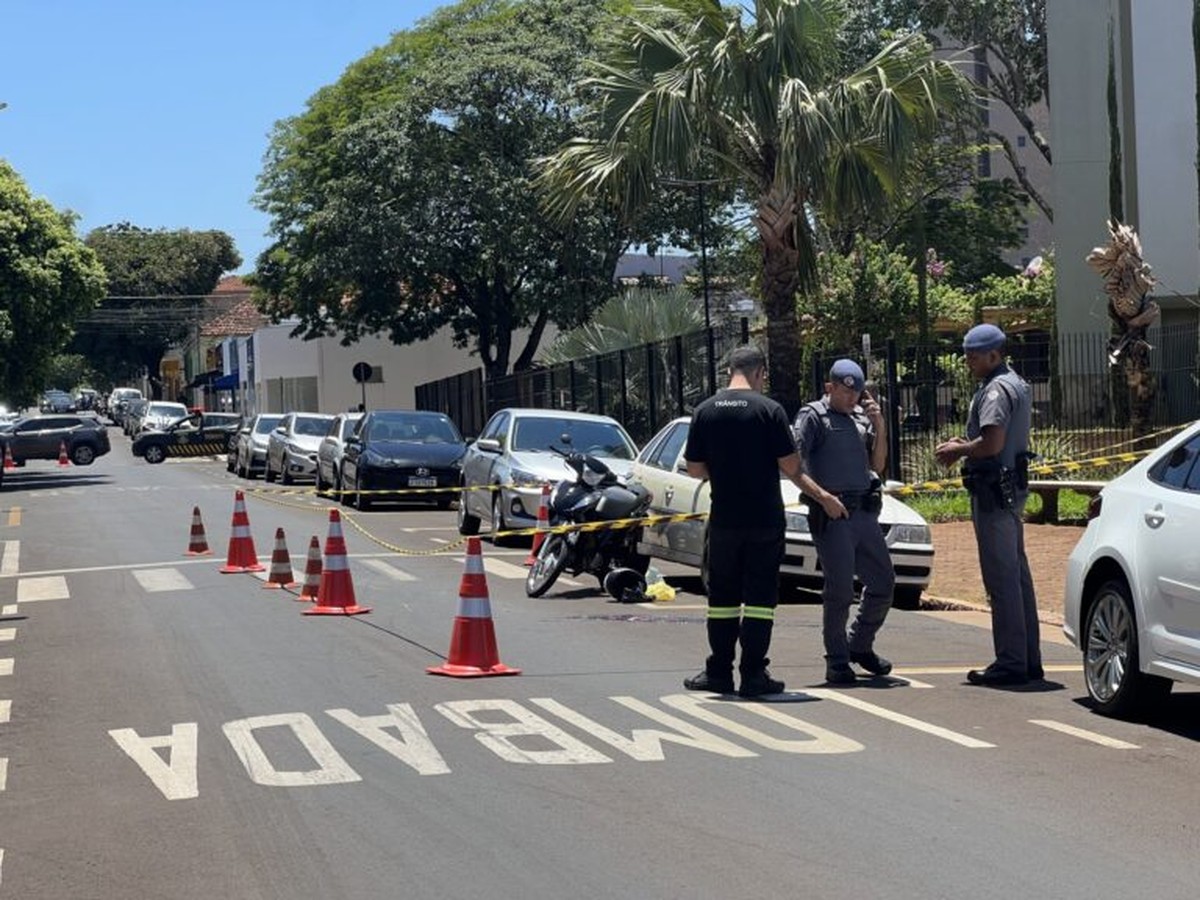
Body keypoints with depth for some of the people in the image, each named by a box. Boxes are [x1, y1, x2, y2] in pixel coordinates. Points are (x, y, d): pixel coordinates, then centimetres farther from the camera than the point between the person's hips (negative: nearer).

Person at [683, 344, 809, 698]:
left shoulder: (705, 411, 1)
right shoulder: (769, 410, -8)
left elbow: (694, 469, 5)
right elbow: (790, 466, -10)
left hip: (724, 519, 3)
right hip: (765, 519, -3)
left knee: (722, 597, 12)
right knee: (760, 598, 2)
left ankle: (719, 673, 16)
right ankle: (753, 675, 1)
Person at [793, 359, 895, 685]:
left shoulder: (861, 418, 18)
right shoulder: (813, 417, -2)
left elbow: (877, 465, 19)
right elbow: (792, 466, -10)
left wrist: (879, 426, 6)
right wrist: (823, 496, -18)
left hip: (865, 513, 7)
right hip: (831, 516, -7)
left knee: (883, 583, 10)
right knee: (839, 590, -5)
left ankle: (860, 645, 29)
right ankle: (837, 661, 6)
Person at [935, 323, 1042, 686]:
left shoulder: (996, 390, -15)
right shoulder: (1016, 384, 18)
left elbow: (992, 443, -25)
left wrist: (958, 449, -9)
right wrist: (965, 445, 13)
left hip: (994, 492, -11)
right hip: (1012, 489, 11)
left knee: (1001, 578, -8)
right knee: (1017, 573, 13)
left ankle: (1010, 663, -7)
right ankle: (1028, 659, 18)